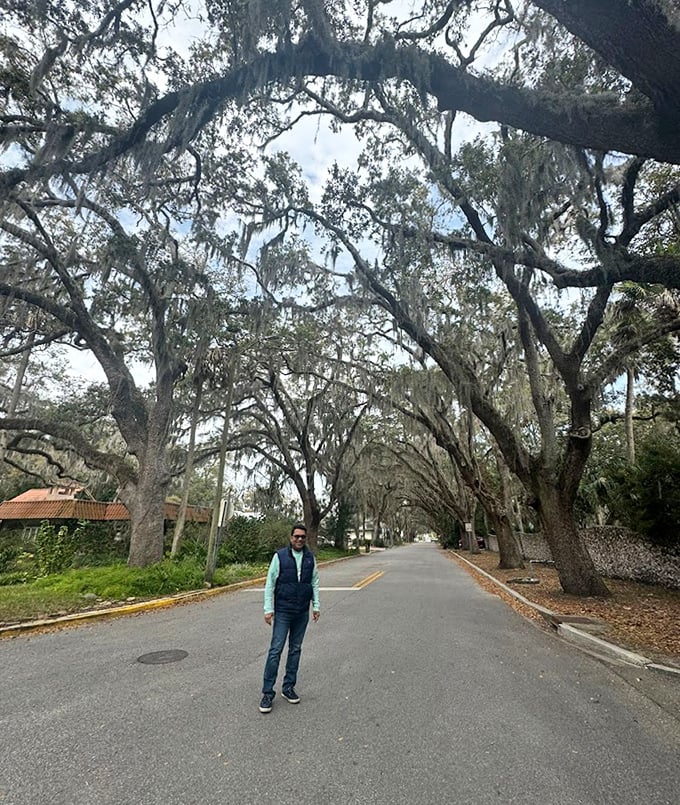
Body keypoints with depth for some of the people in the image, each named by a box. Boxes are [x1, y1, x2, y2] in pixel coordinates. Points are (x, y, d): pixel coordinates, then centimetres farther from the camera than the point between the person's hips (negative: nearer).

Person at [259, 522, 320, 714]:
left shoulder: (310, 558, 1)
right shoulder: (280, 556, -9)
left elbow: (315, 583, 8)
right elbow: (270, 583, -6)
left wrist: (316, 605, 5)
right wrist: (268, 609, -9)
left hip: (302, 613, 4)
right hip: (283, 612, -4)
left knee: (295, 650, 13)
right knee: (275, 650, -2)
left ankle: (288, 687, 27)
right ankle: (268, 693, 10)